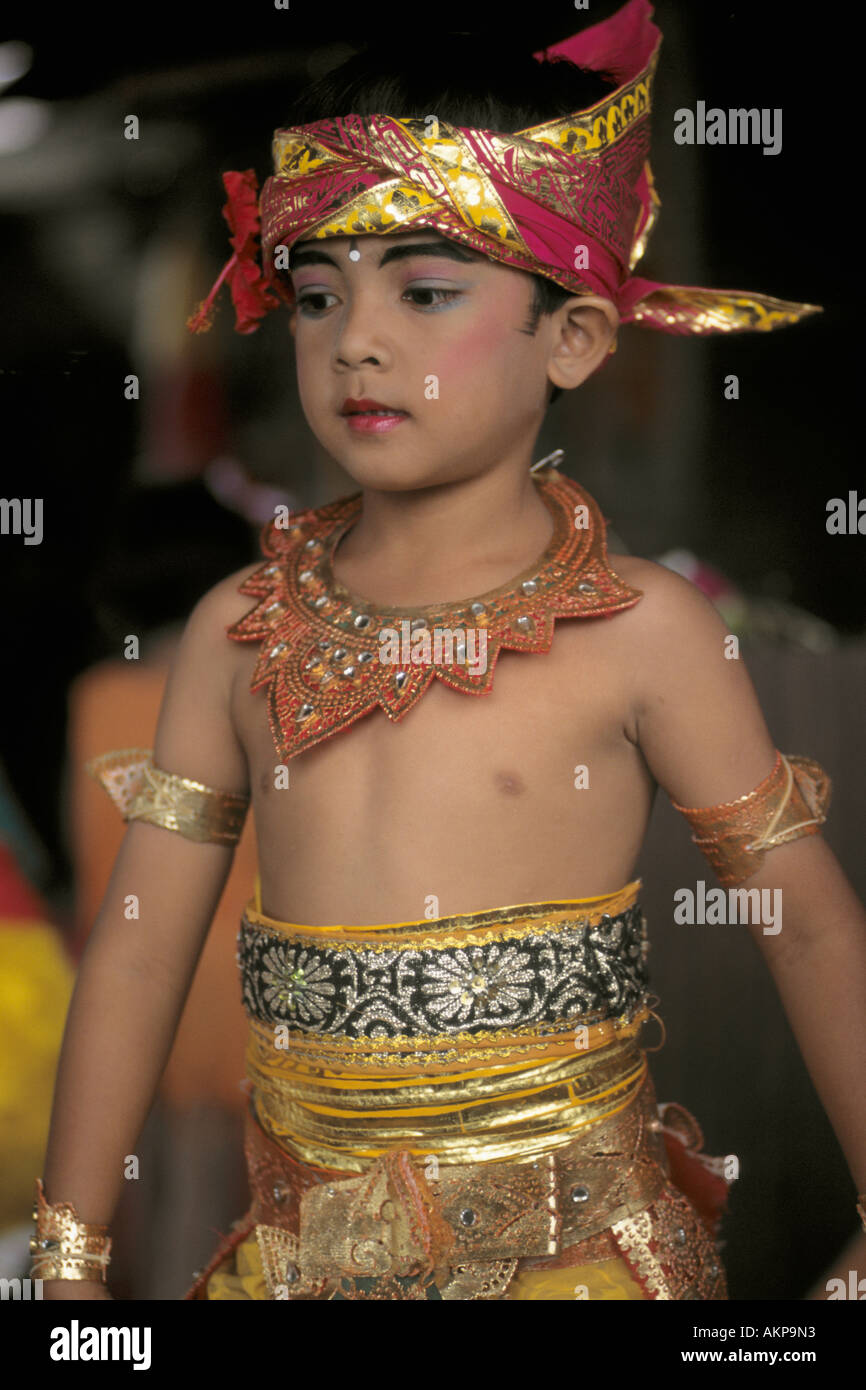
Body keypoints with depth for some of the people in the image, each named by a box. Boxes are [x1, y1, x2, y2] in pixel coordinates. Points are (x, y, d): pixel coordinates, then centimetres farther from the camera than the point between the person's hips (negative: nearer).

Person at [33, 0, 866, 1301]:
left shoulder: (641, 628, -8)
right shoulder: (241, 630, 0)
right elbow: (139, 947, 4)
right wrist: (68, 1261, 5)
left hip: (575, 1240, -2)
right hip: (301, 1240, 3)